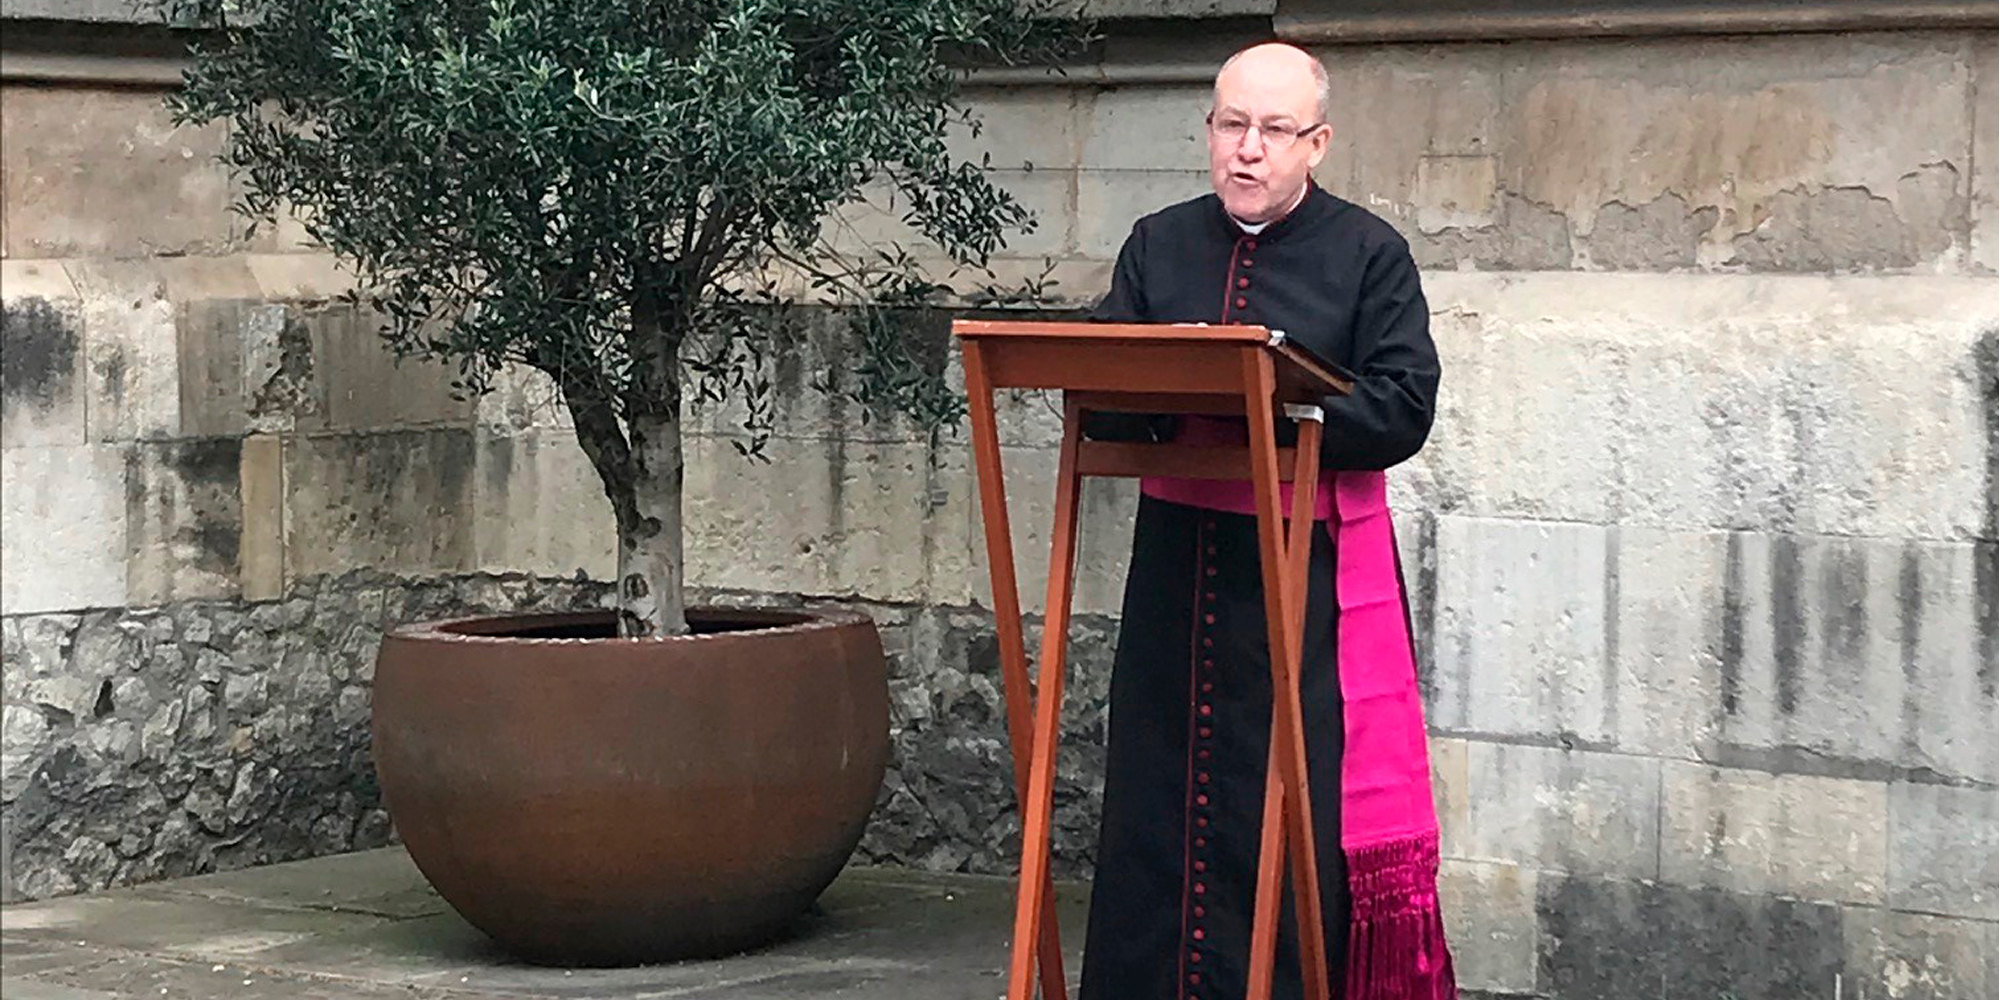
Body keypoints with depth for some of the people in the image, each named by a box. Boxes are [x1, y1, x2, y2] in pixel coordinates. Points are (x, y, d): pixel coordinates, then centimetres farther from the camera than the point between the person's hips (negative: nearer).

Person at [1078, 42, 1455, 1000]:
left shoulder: (1369, 254, 2)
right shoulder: (1157, 245, 13)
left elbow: (1402, 411, -8)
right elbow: (1096, 398, 9)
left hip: (1310, 568, -3)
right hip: (1177, 559, 4)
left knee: (1301, 809, -5)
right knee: (1157, 803, 4)